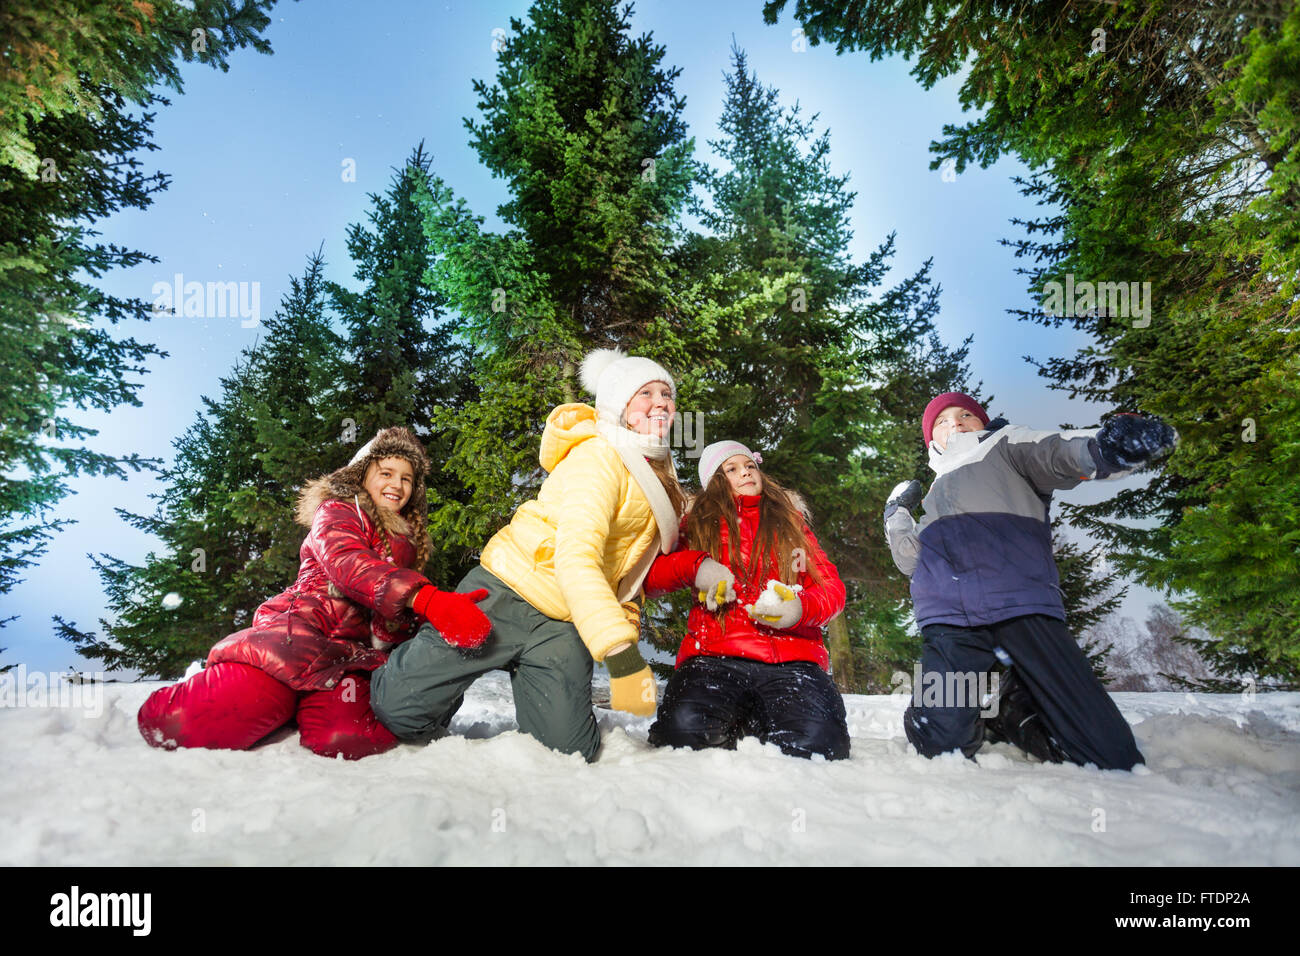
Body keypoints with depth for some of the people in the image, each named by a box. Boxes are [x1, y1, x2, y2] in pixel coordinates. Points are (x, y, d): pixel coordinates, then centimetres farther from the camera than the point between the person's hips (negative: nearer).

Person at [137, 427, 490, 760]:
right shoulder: (337, 512, 7)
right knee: (188, 723, -27)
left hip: (355, 654, 5)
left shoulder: (408, 540, 25)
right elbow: (348, 564, -18)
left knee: (346, 739, -31)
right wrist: (425, 599, -35)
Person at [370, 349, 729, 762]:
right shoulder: (599, 457, -16)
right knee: (403, 710, -9)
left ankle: (523, 670, 23)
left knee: (571, 752, -5)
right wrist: (621, 653, -34)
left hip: (563, 626, 7)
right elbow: (575, 559, -28)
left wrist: (627, 638, 13)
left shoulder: (656, 470, 12)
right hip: (508, 597, -7)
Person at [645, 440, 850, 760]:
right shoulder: (698, 524, 17)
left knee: (817, 744, -28)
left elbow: (832, 586, 15)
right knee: (683, 730, -31)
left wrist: (801, 609, -8)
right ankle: (735, 722, 3)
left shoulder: (790, 521, 22)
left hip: (792, 656, 1)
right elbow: (647, 579, 8)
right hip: (716, 656, -1)